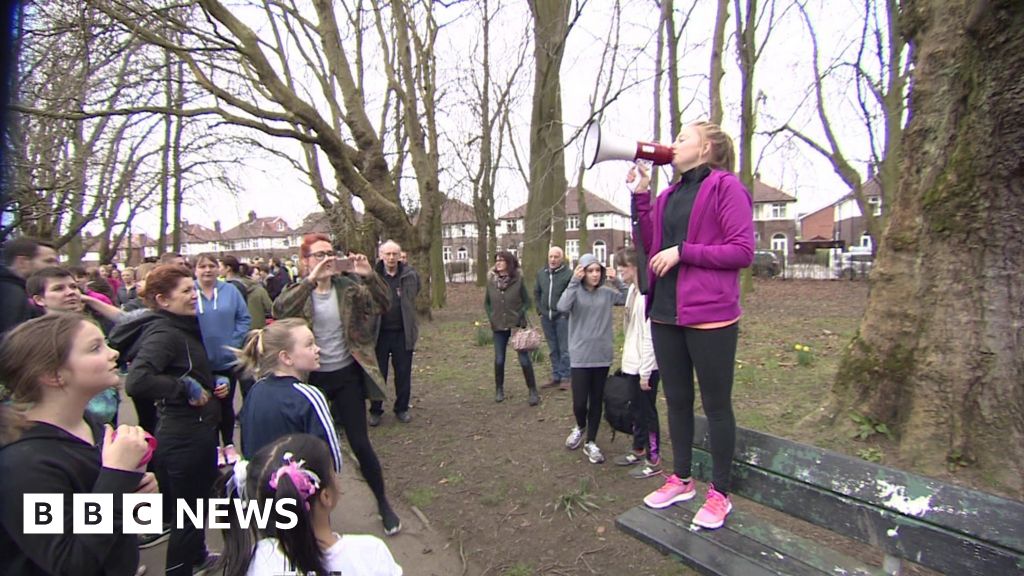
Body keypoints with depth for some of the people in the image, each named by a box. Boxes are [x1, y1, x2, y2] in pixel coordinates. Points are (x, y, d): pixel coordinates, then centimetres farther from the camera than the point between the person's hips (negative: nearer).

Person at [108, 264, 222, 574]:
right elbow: (136, 382, -36)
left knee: (200, 499, 27)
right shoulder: (163, 333, -20)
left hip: (198, 429, 10)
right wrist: (185, 387, -24)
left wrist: (215, 383, 5)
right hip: (185, 435, -10)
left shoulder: (184, 327, 9)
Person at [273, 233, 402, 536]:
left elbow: (382, 305, -15)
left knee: (360, 443, 3)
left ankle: (383, 503, 24)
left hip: (346, 375, 0)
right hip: (312, 378, 1)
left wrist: (369, 275, -30)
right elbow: (279, 311, -25)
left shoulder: (348, 286, -2)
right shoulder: (297, 291, -3)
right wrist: (311, 280, -34)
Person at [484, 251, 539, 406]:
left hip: (517, 325, -2)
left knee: (524, 359, 0)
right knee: (499, 360, 9)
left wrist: (520, 316, -12)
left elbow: (526, 301, -2)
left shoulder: (518, 279, -7)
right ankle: (499, 389, 28)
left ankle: (533, 391, 11)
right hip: (499, 327, 2)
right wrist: (491, 318, -1)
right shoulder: (491, 281, 0)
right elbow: (486, 303, 10)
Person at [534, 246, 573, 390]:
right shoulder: (541, 273, 9)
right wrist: (540, 309, 10)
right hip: (546, 317, 6)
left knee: (564, 349, -1)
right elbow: (536, 292, 18)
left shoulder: (569, 273, -12)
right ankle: (556, 377, 22)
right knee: (553, 350, 13)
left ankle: (565, 378, 9)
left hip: (562, 317, -6)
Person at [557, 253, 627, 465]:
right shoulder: (575, 291, -5)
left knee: (597, 401, 11)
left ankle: (591, 443, 26)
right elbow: (562, 307, -24)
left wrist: (617, 280, -8)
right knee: (579, 402, -2)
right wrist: (574, 281, -24)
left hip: (602, 356, 3)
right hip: (580, 357, -3)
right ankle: (580, 427, 32)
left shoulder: (607, 293, 3)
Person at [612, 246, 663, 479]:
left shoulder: (646, 294, -21)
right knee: (636, 409, 20)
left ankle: (654, 461, 18)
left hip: (645, 366, -9)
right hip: (633, 363, 9)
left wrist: (645, 372, -18)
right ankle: (638, 450, 36)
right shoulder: (633, 290, 8)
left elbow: (648, 336, -21)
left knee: (647, 411, 4)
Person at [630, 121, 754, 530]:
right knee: (676, 399, 17)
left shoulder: (725, 187, -7)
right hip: (665, 314, 7)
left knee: (716, 405, 6)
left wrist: (683, 251, -17)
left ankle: (720, 494, 22)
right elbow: (650, 244, 13)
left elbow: (743, 251, -13)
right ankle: (681, 479, 33)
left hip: (709, 315, -7)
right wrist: (640, 196, 7)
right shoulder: (670, 195, 15)